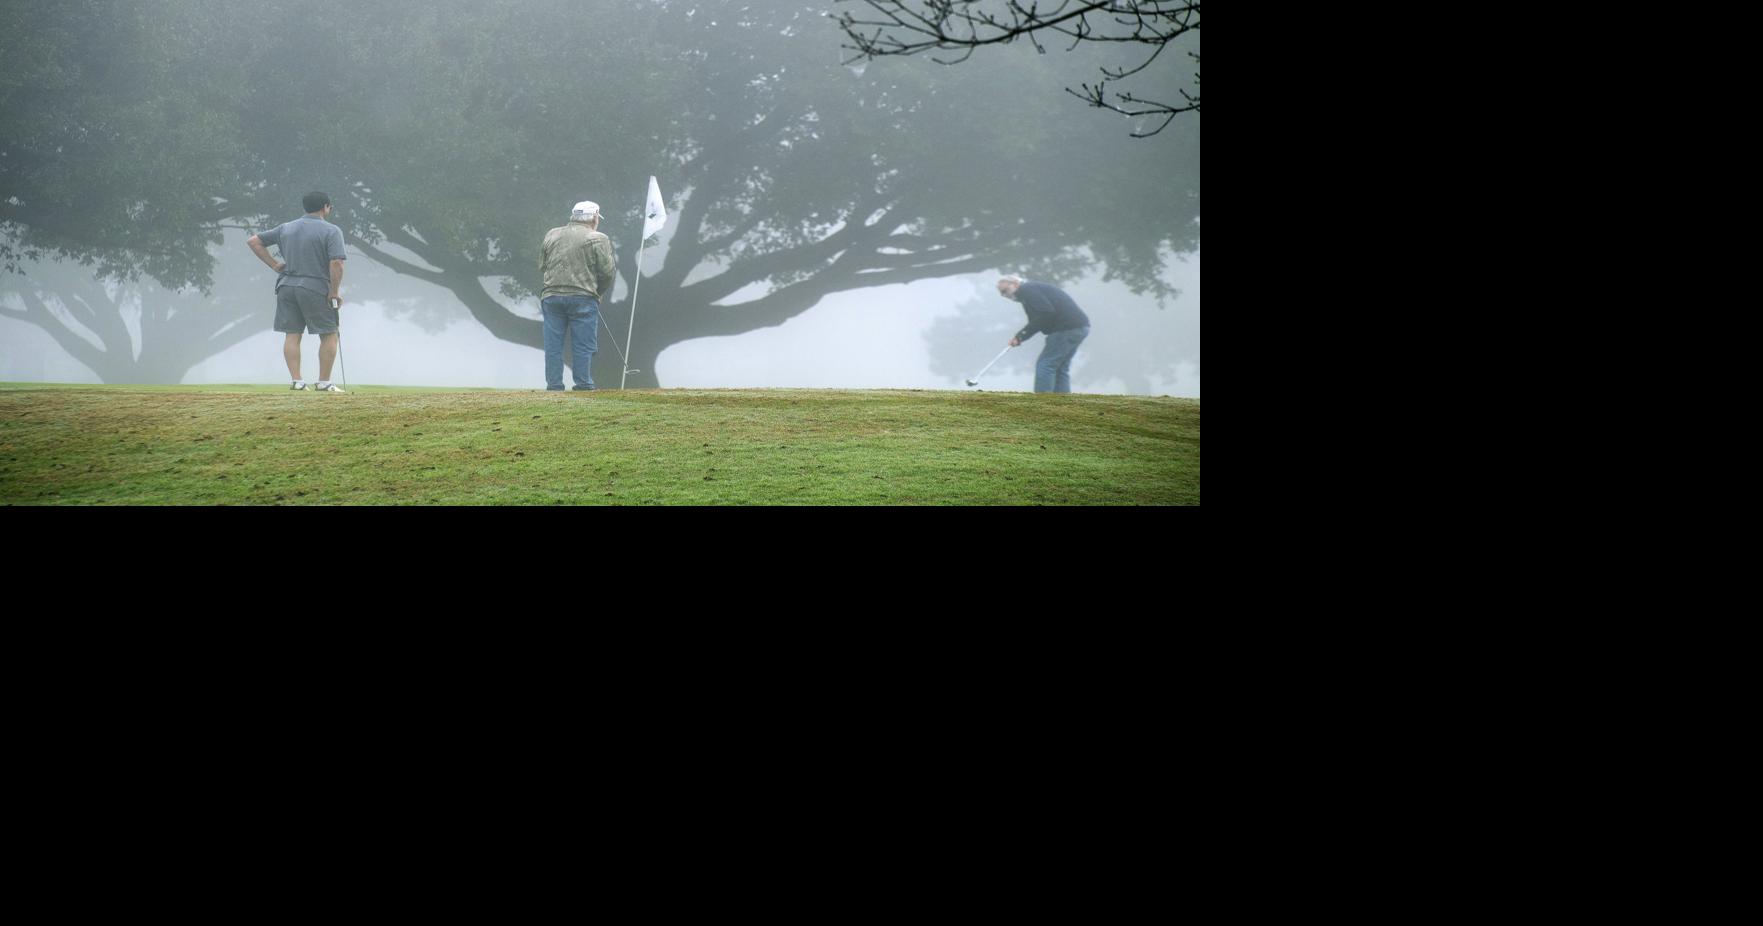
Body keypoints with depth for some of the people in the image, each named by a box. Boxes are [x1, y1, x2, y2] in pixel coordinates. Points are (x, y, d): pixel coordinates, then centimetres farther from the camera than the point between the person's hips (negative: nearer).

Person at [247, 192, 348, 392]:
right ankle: (324, 382, 3)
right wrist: (334, 292, -8)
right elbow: (336, 264, -16)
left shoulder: (286, 228, 12)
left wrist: (273, 264, 13)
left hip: (286, 286, 5)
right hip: (316, 288, -5)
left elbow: (253, 241, 15)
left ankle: (297, 381, 1)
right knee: (328, 335, 6)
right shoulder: (331, 231, -5)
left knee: (292, 335, 6)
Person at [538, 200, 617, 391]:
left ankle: (554, 385, 6)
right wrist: (598, 293, 12)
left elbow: (542, 265, 16)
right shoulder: (598, 239, -2)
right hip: (583, 297, -3)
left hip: (551, 296, 3)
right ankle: (583, 384, 2)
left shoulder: (551, 235, 11)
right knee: (584, 345, 3)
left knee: (553, 345, 7)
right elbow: (607, 271, -4)